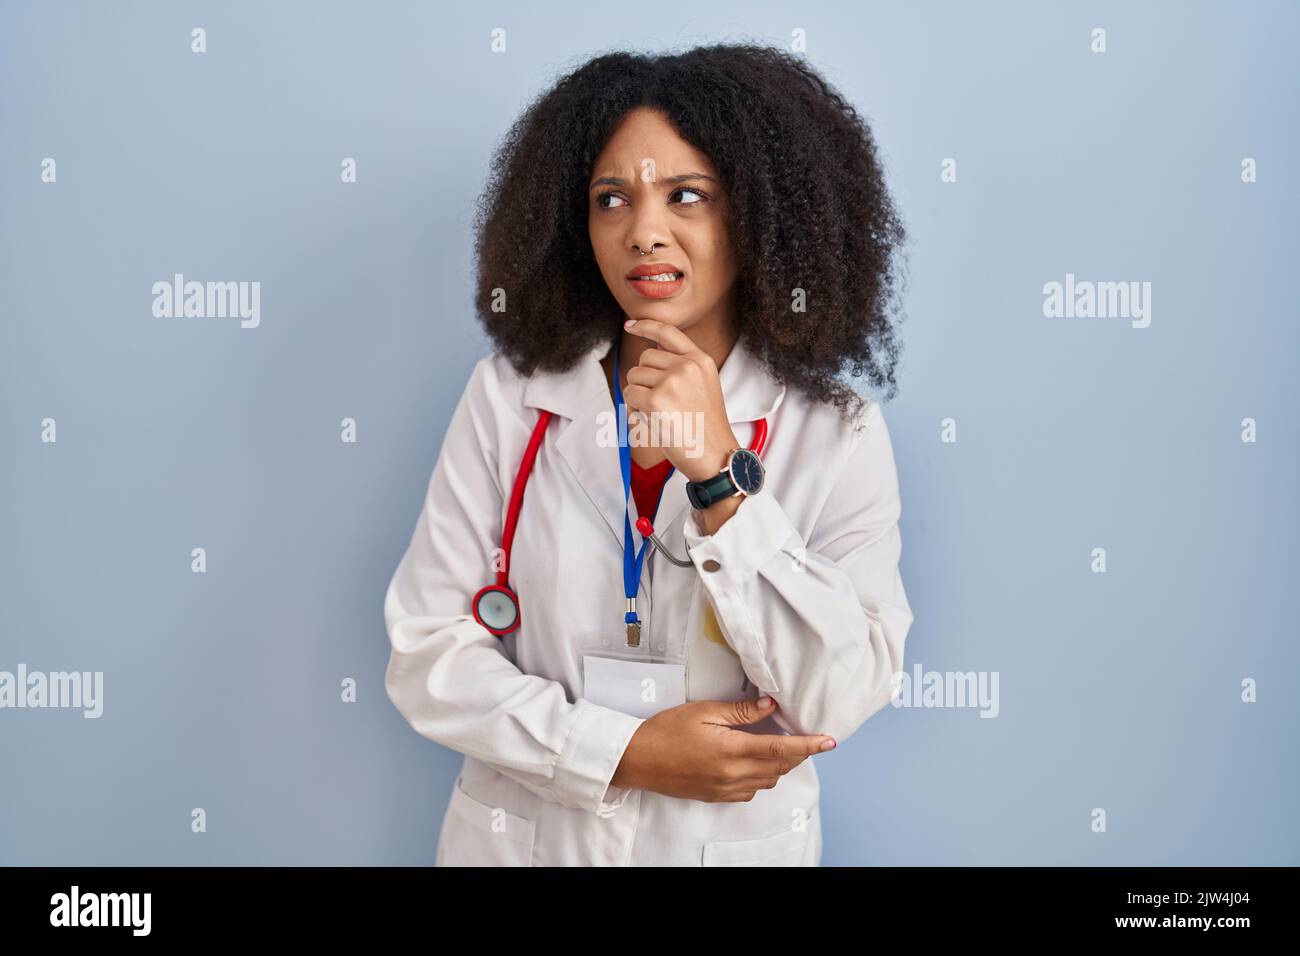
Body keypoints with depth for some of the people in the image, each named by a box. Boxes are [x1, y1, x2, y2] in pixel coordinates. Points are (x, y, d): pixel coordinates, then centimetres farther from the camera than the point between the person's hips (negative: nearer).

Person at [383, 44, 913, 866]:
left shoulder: (838, 436, -11)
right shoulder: (508, 398, -9)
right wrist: (622, 752, -19)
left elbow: (840, 702, -19)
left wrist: (720, 474, -26)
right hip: (521, 835, 1)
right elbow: (427, 651, -9)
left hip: (733, 839, 0)